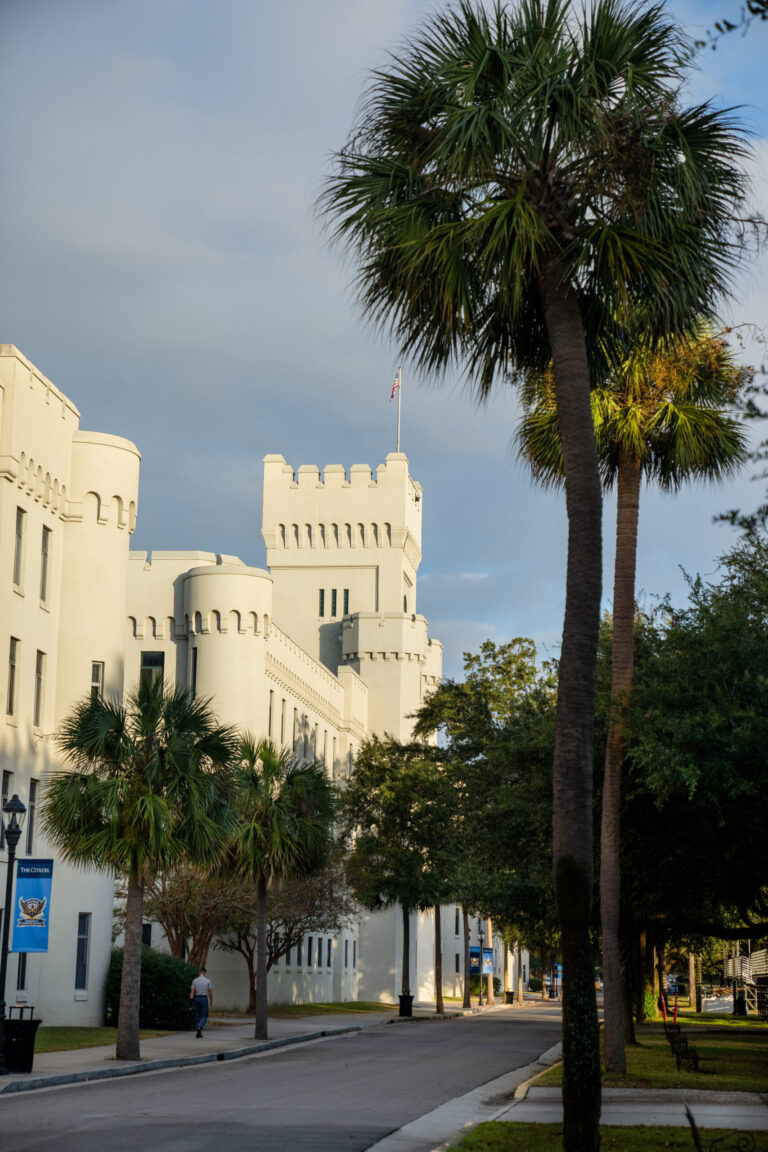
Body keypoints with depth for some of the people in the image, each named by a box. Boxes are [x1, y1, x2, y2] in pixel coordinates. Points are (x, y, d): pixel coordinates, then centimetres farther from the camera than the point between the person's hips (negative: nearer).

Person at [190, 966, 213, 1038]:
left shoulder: (194, 981, 0)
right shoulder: (207, 981, -6)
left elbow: (192, 992, -3)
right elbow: (210, 992, -3)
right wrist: (211, 1001, 12)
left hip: (197, 998, 3)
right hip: (204, 999, -3)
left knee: (198, 1016, 14)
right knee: (204, 1016, 4)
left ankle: (199, 1033, 14)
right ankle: (199, 1027, -26)